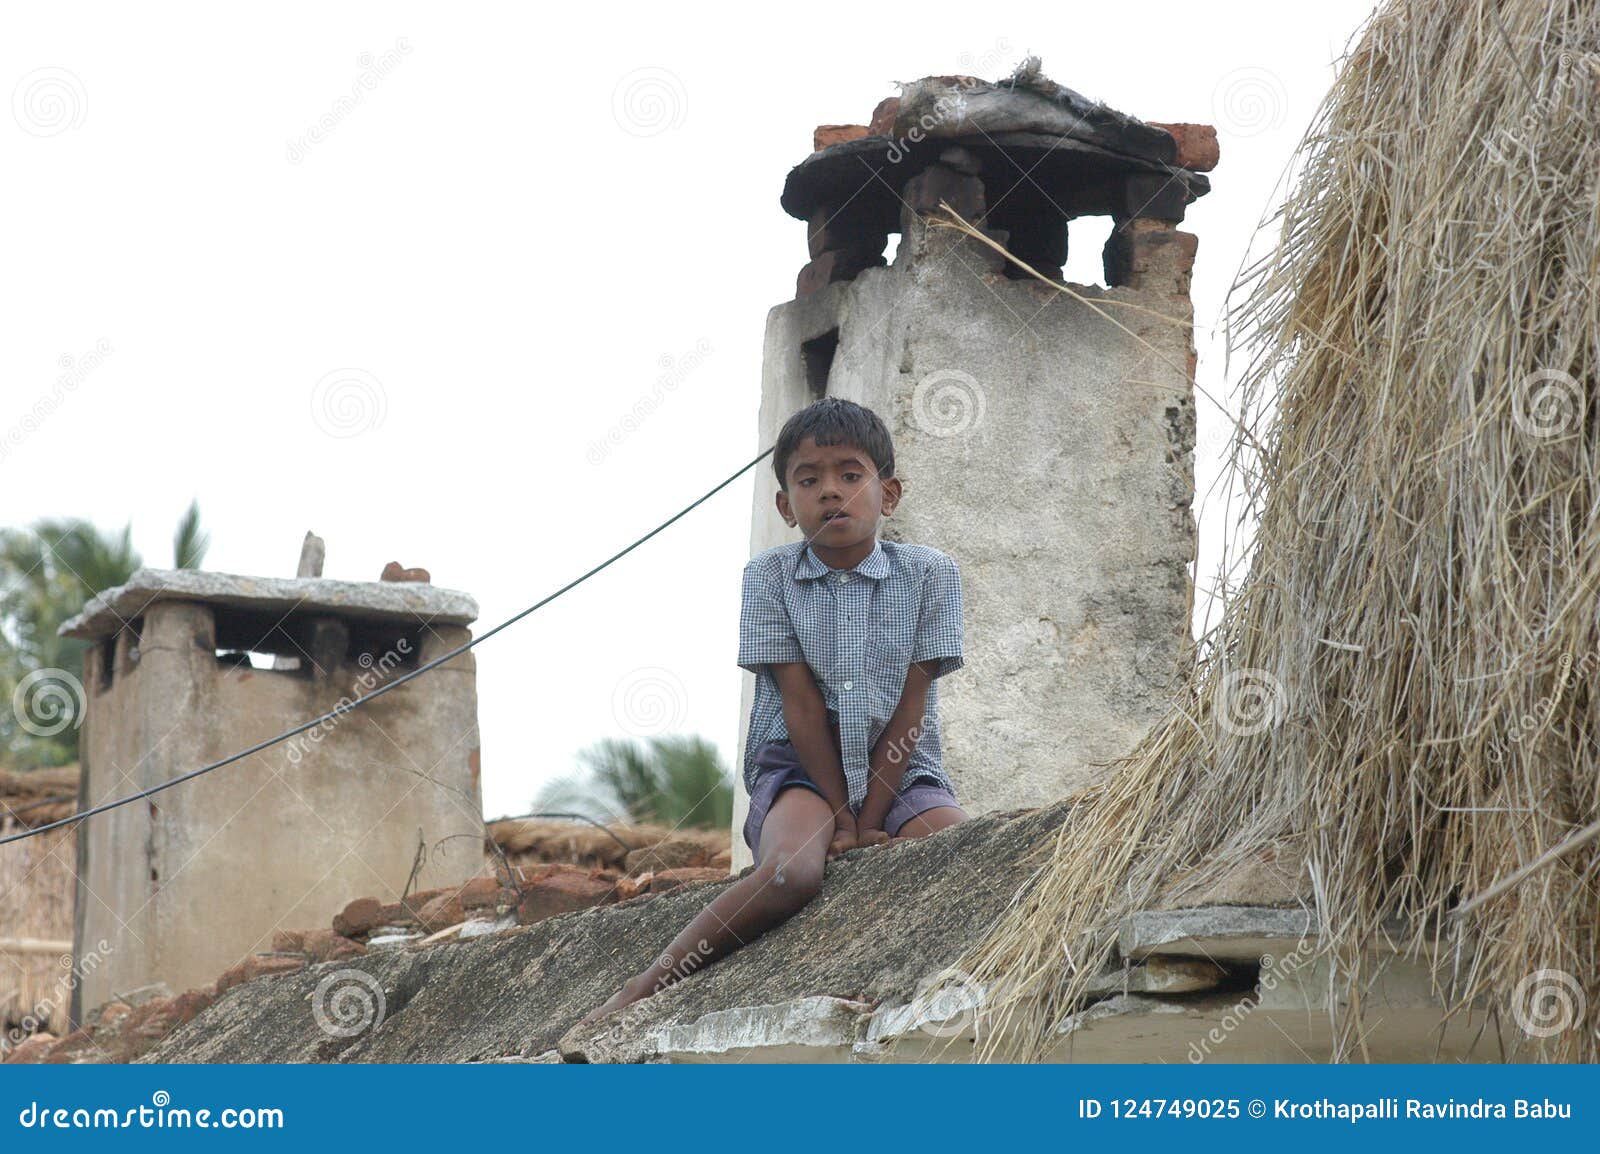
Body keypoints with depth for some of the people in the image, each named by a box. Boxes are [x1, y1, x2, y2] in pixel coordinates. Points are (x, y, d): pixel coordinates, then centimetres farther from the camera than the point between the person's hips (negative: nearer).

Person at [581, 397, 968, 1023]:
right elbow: (801, 701, -7)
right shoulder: (769, 577, -2)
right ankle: (647, 986, -27)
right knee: (792, 873, -34)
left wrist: (868, 819, -12)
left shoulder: (930, 574, -1)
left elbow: (911, 705, -5)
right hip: (799, 768, -2)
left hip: (900, 771, 2)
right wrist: (841, 816, -12)